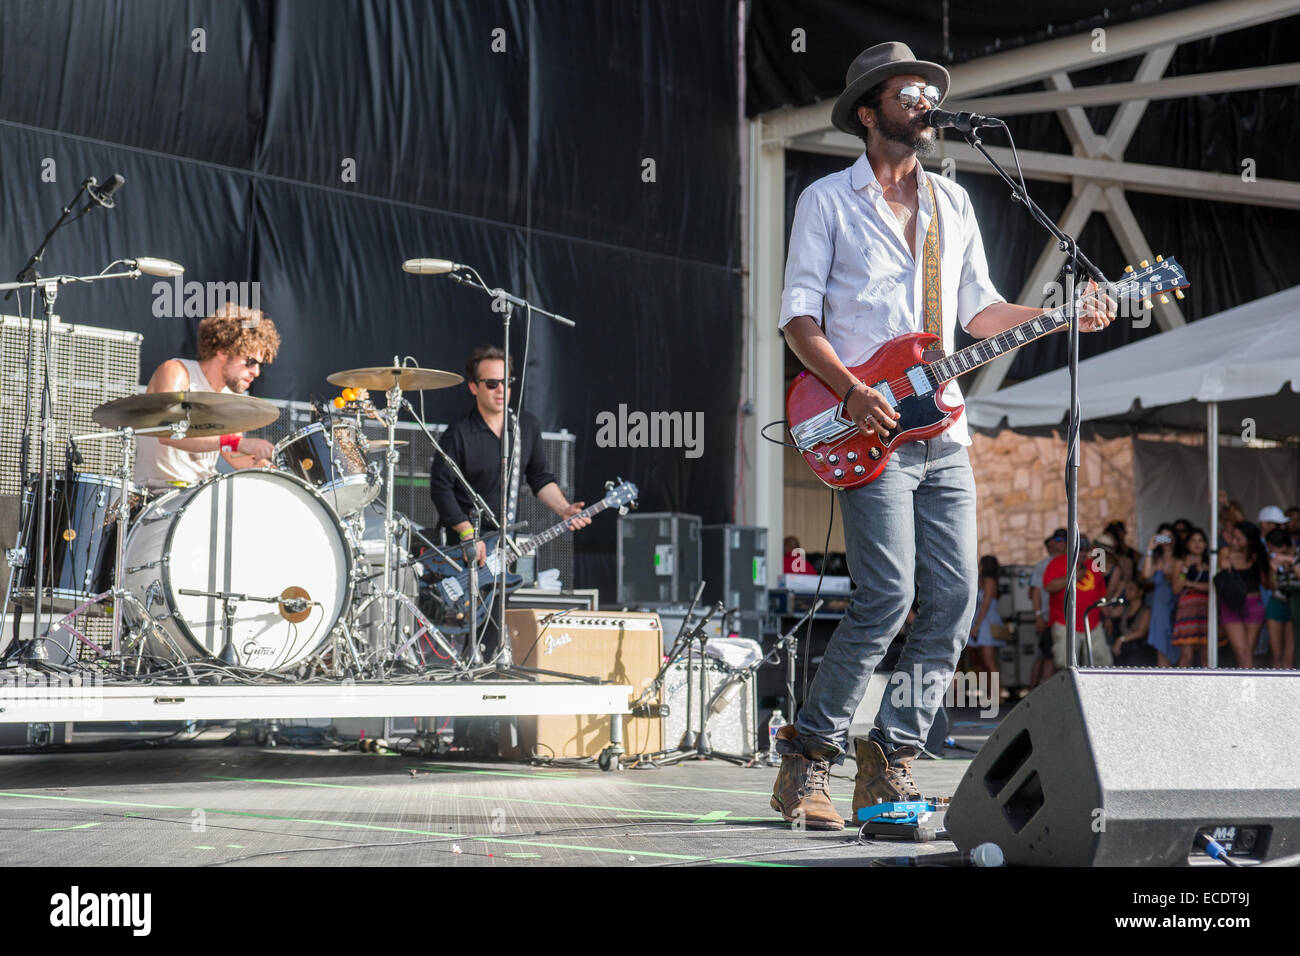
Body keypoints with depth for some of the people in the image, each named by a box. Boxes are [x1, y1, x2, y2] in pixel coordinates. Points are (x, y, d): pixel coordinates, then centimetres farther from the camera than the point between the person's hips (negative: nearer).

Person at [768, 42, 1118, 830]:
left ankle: (889, 764, 10)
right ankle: (807, 761, -4)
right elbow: (799, 318, -3)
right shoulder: (828, 201, 1)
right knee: (887, 596, -16)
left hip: (943, 433, 6)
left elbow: (978, 309, 21)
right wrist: (851, 392, -17)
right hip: (871, 434, -6)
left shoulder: (953, 202, 18)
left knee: (954, 602, -1)